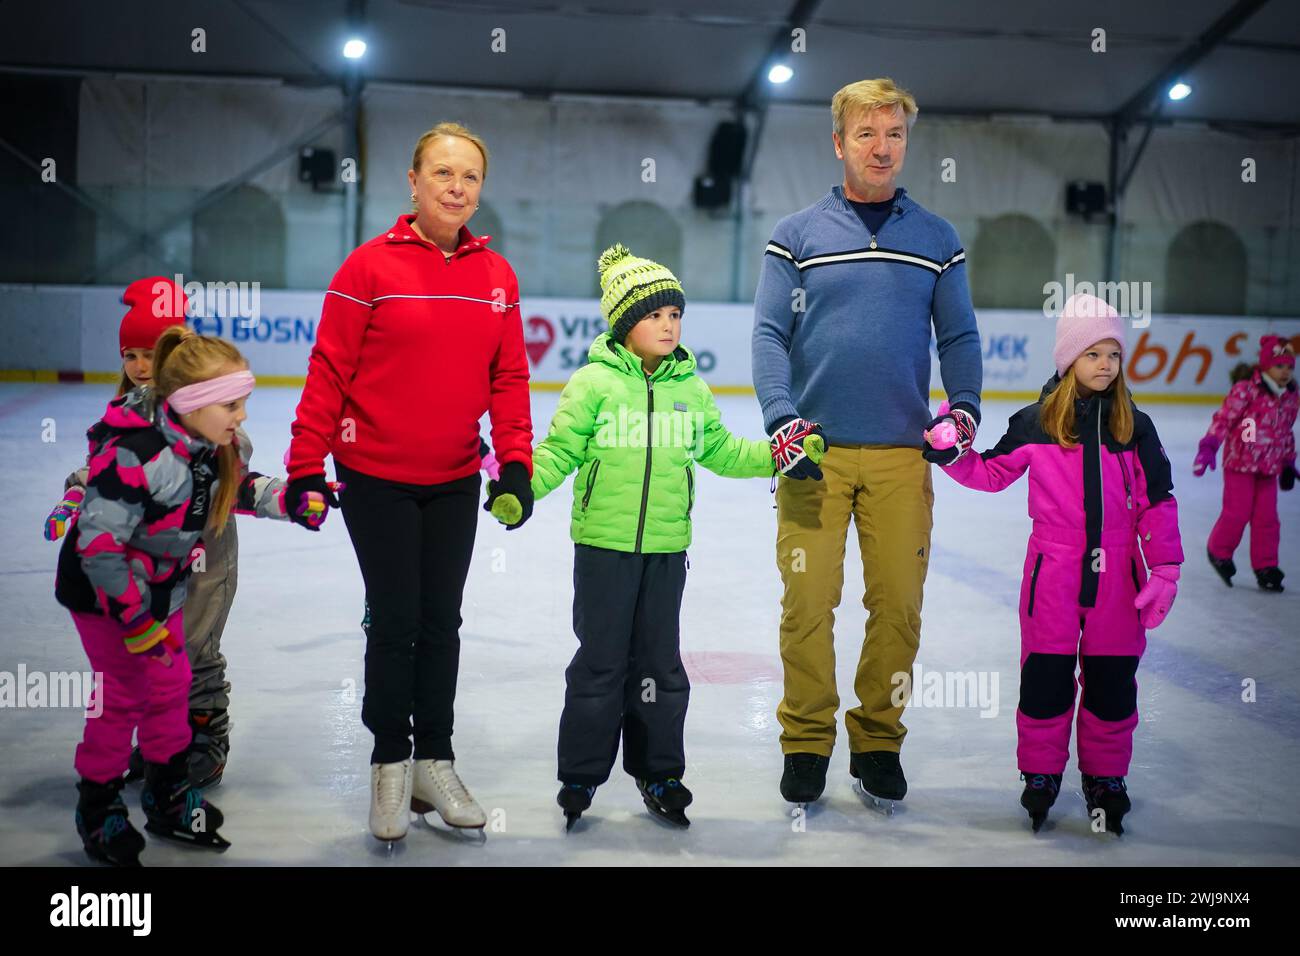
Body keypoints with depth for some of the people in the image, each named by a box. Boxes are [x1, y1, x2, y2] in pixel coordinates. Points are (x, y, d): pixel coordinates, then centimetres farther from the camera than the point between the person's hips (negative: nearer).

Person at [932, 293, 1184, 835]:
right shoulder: (1035, 423, -1)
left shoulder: (1135, 428, 4)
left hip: (1116, 574, 2)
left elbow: (1157, 502, 5)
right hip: (1052, 571, -1)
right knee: (1046, 675, 2)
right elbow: (991, 472, 10)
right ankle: (1040, 772, 19)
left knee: (1112, 679, 7)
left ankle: (1105, 777, 23)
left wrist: (1164, 568, -1)